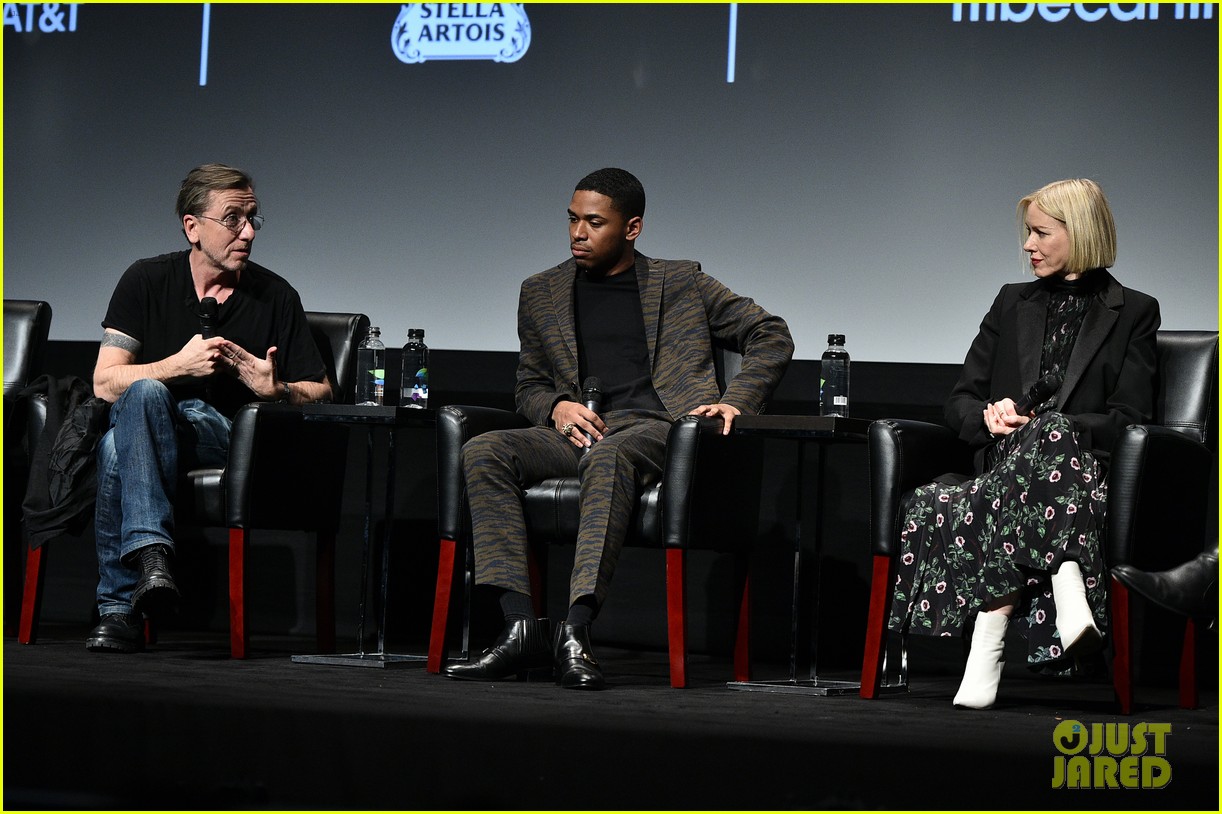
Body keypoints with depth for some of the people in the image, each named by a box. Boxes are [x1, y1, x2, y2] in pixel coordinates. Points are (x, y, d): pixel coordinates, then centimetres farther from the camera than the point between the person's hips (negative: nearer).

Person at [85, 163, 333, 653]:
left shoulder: (275, 297, 8)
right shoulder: (146, 281, 6)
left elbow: (320, 391, 11)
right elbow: (105, 382, -1)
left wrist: (277, 390, -12)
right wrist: (179, 365, -16)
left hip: (222, 434, -1)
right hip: (139, 429, 1)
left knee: (119, 448, -34)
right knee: (145, 391, -38)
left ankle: (119, 608, -39)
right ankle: (150, 552, -50)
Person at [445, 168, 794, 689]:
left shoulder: (680, 283, 15)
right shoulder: (541, 293, 22)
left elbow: (772, 336, 17)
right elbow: (528, 385, 27)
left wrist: (735, 400, 1)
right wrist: (557, 407, 3)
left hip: (656, 429, -4)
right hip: (579, 431, 4)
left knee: (608, 457, -40)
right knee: (483, 452, -26)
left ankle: (576, 631, -51)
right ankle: (521, 628, -35)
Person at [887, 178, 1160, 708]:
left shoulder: (1133, 313, 11)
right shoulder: (1012, 304, 24)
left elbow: (1127, 421, 0)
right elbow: (959, 403, 19)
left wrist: (1037, 425, -13)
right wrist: (989, 416, -6)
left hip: (1090, 476, -3)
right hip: (1004, 468, 3)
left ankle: (990, 634, -45)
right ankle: (1066, 593, -50)